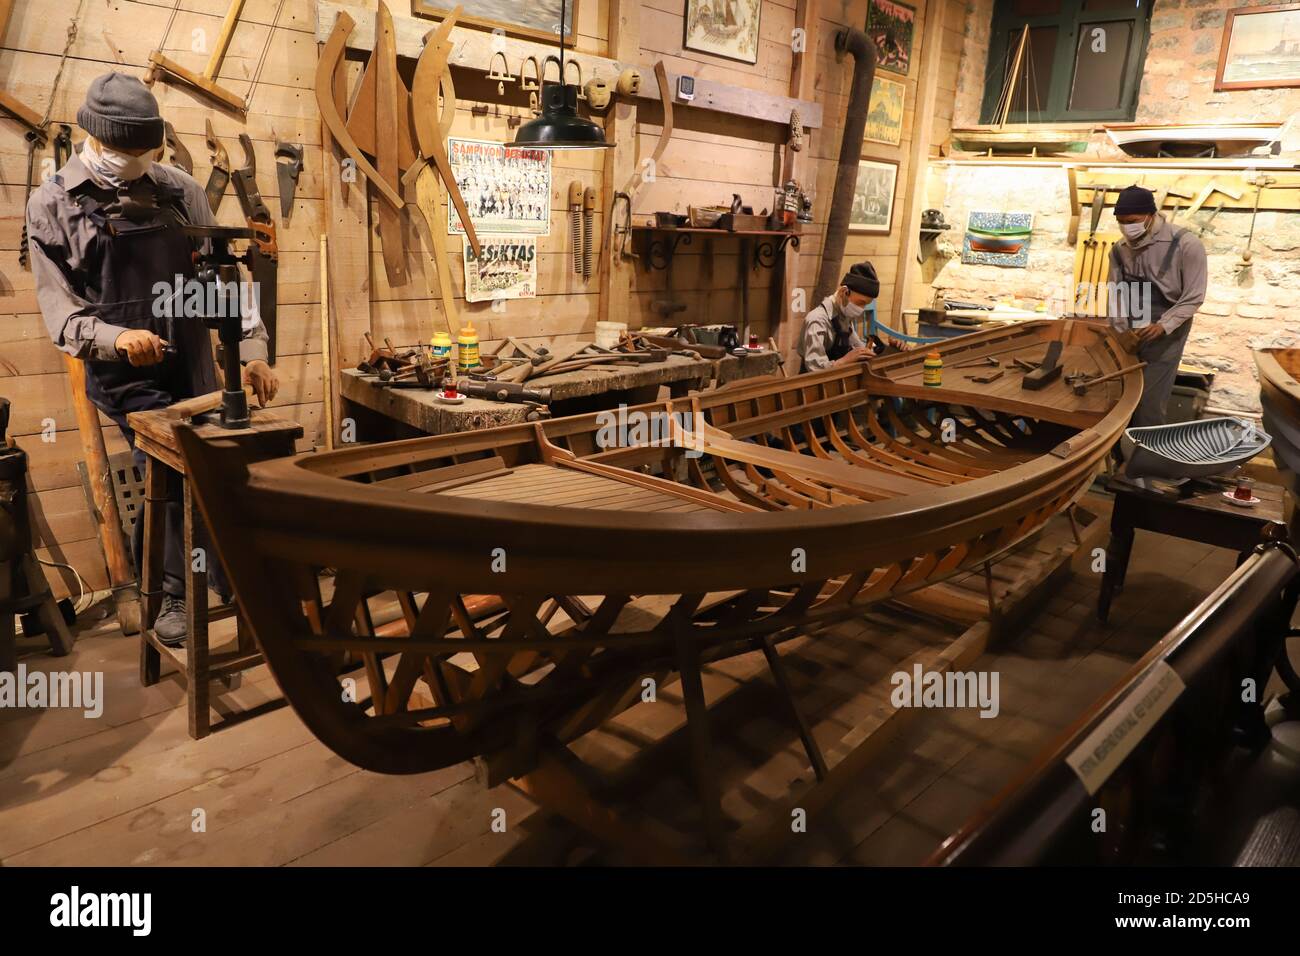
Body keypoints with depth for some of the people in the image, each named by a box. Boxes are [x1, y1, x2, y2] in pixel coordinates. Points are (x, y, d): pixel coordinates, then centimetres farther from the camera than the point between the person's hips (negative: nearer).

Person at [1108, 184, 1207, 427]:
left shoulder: (1186, 245, -13)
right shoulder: (1120, 249, 1)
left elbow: (1193, 297, -12)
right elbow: (1116, 295, 3)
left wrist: (1163, 326, -24)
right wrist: (1121, 334, -9)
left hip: (1165, 335, -4)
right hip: (1129, 334, 4)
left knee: (1149, 402, -6)